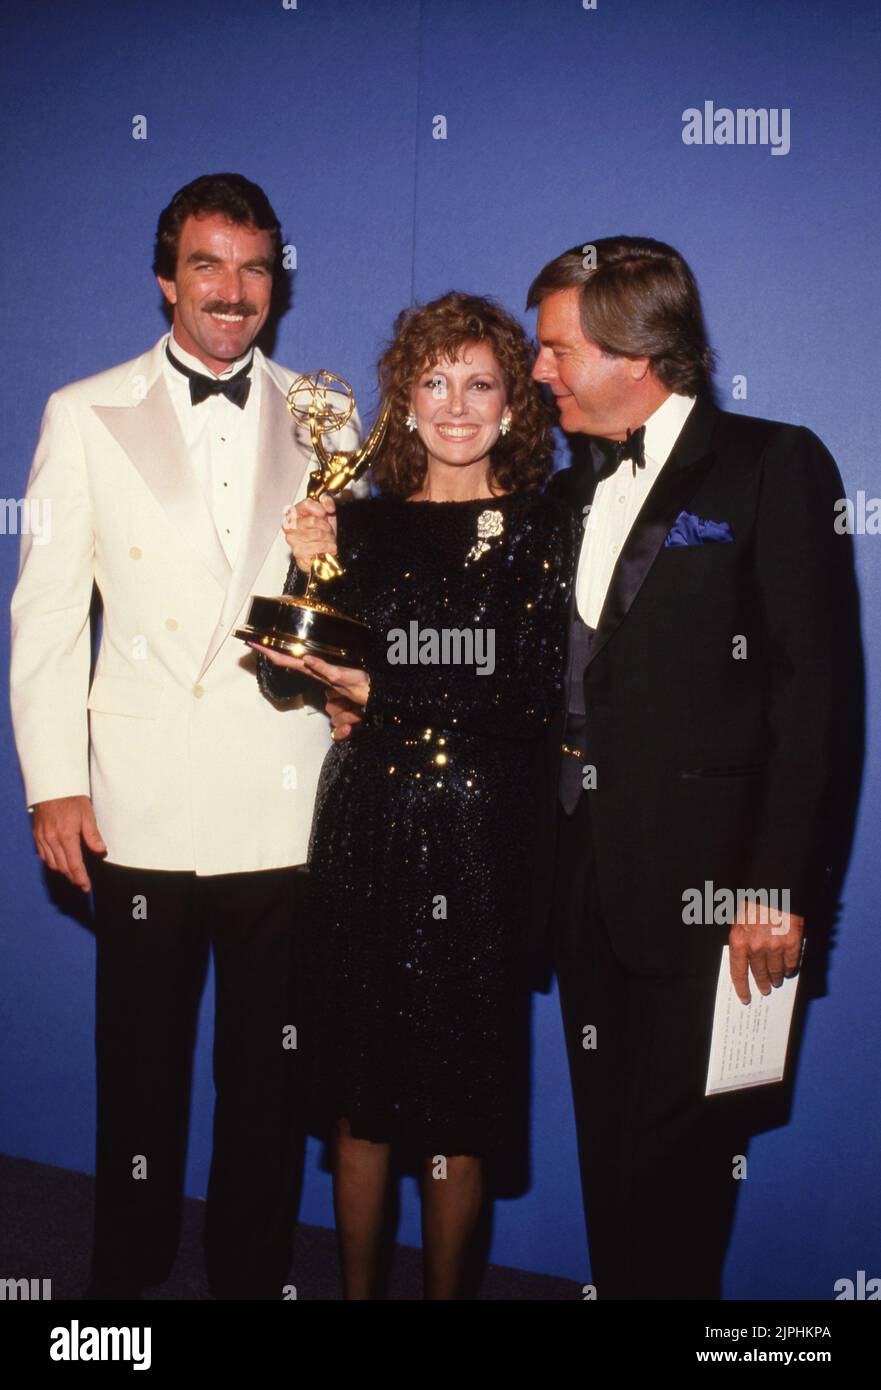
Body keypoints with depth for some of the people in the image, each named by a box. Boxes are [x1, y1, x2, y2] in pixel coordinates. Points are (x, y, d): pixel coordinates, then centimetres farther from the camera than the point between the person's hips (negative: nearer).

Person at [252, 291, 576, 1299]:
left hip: (481, 840, -2)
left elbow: (532, 699, -8)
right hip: (365, 831, 2)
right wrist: (313, 572, -13)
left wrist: (379, 694, -12)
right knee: (360, 1087, 10)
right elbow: (286, 676, 3)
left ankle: (446, 1288, 26)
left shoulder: (541, 531, 0)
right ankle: (355, 1286, 29)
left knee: (460, 1102, 7)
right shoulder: (361, 523, 7)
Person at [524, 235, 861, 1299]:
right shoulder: (571, 496, 16)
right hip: (588, 883, 6)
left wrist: (779, 884, -16)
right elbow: (554, 686, 14)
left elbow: (814, 689, -11)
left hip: (705, 887, -6)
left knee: (676, 1159, 2)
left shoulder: (774, 466, -4)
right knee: (609, 1151, 15)